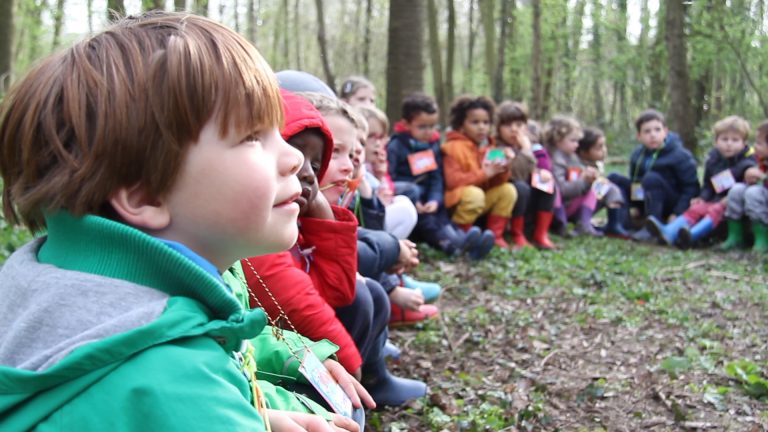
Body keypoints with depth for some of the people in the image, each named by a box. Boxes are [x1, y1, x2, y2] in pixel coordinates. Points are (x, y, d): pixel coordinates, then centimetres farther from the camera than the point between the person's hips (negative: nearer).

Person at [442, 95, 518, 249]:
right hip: (456, 201, -7)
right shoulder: (453, 147, -13)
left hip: (484, 201, 7)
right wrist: (485, 174, -27)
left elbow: (496, 183, 6)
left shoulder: (489, 147, 9)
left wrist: (503, 169, -16)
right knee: (475, 193, -35)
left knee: (508, 190, -9)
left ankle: (494, 236, -5)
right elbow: (452, 181, -24)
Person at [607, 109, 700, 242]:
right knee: (614, 178, -4)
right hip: (643, 203, 6)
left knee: (651, 177, -34)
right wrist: (632, 206, -1)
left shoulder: (680, 156, -12)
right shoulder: (637, 154, 4)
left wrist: (677, 214, -22)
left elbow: (691, 188, -14)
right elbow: (634, 181, 14)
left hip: (668, 207, -6)